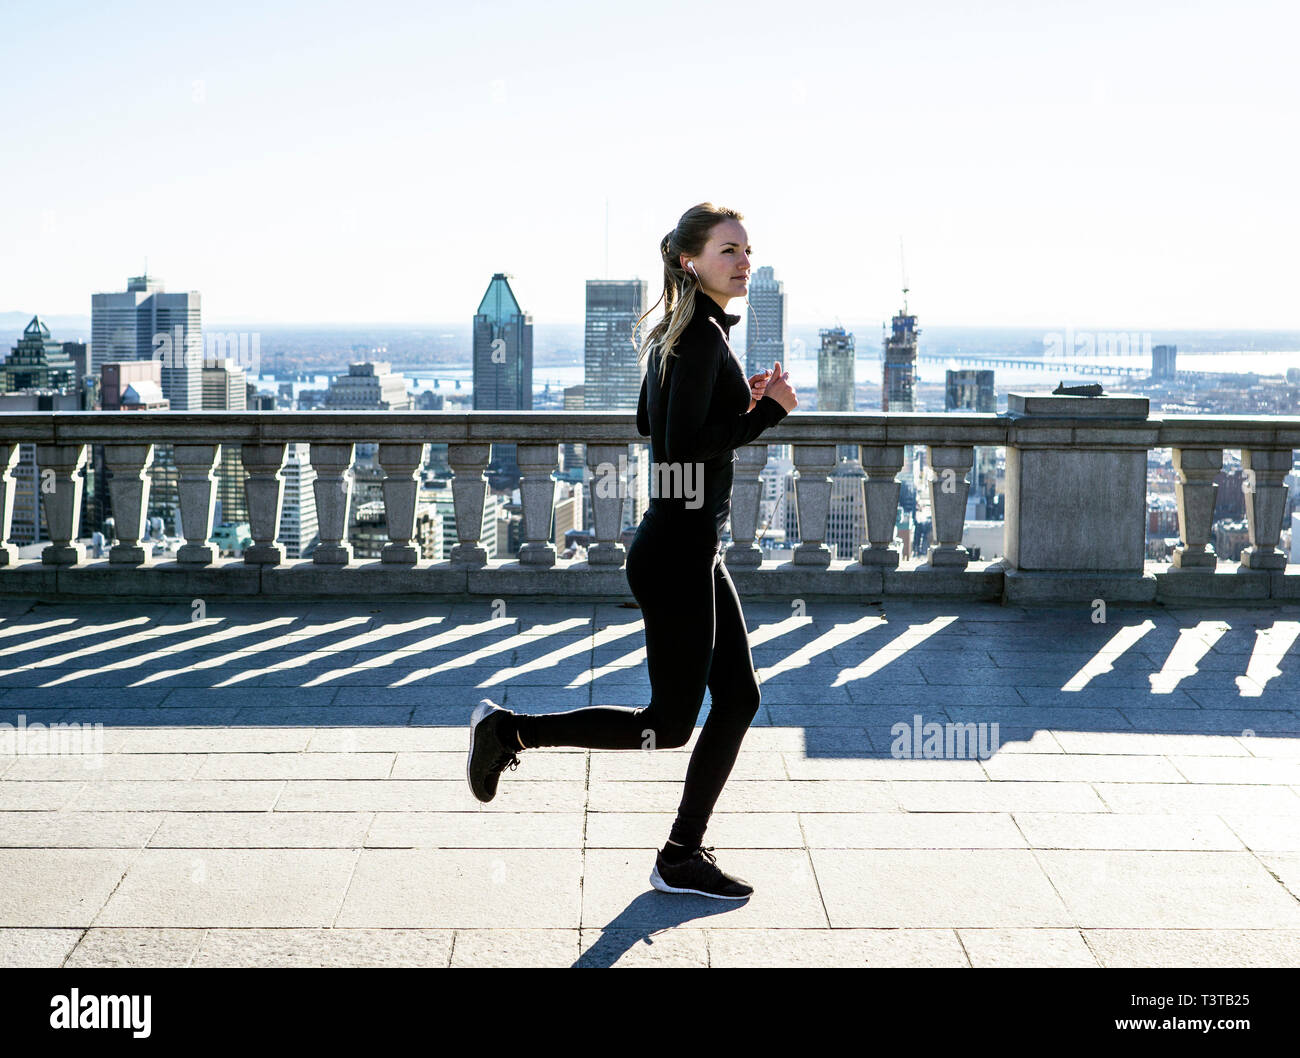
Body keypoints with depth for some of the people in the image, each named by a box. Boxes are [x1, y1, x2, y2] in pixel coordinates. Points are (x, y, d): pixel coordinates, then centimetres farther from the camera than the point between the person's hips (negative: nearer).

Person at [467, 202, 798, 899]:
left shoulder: (676, 332, 11)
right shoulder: (701, 336, -18)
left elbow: (649, 421, 22)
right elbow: (683, 451, -26)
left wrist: (737, 400, 13)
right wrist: (769, 409, -16)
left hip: (693, 549, 10)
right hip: (677, 550, -10)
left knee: (739, 696, 14)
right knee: (670, 725, 1)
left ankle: (682, 857, 21)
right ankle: (511, 730, 11)